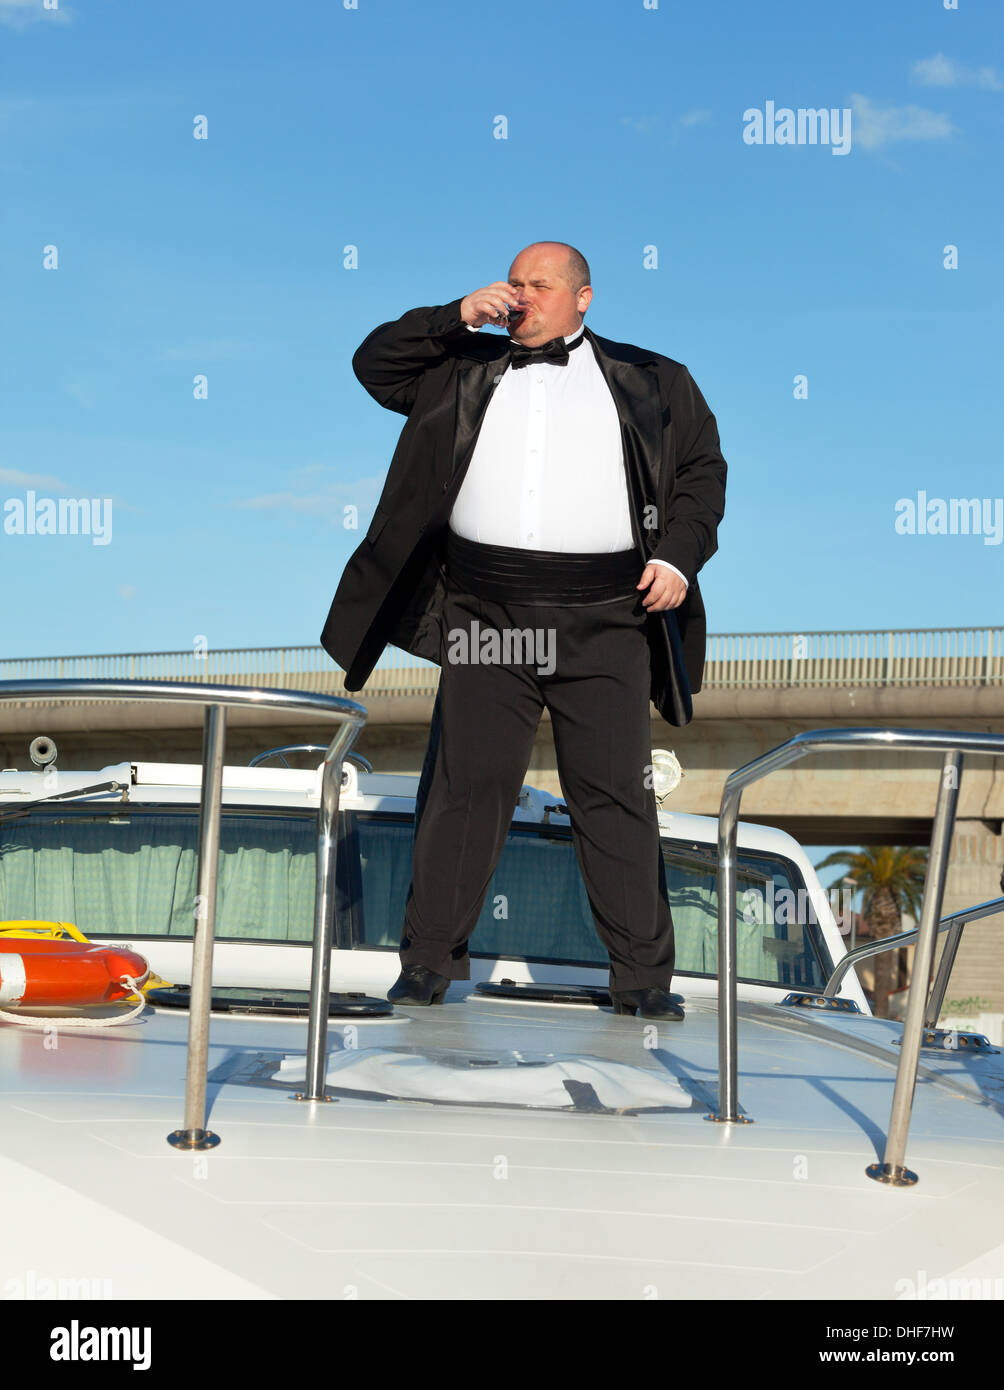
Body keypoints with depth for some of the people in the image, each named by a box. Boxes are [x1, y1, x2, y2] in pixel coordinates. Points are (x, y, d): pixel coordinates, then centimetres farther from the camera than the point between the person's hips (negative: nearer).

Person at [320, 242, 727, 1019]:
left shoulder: (650, 383, 13)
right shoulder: (467, 371, 17)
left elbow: (703, 471, 12)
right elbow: (374, 364, 16)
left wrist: (678, 555, -3)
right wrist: (459, 315, 5)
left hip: (603, 623, -1)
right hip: (486, 617, 1)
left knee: (616, 796, 0)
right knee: (465, 786, 3)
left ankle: (643, 976, 9)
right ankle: (431, 960, 13)